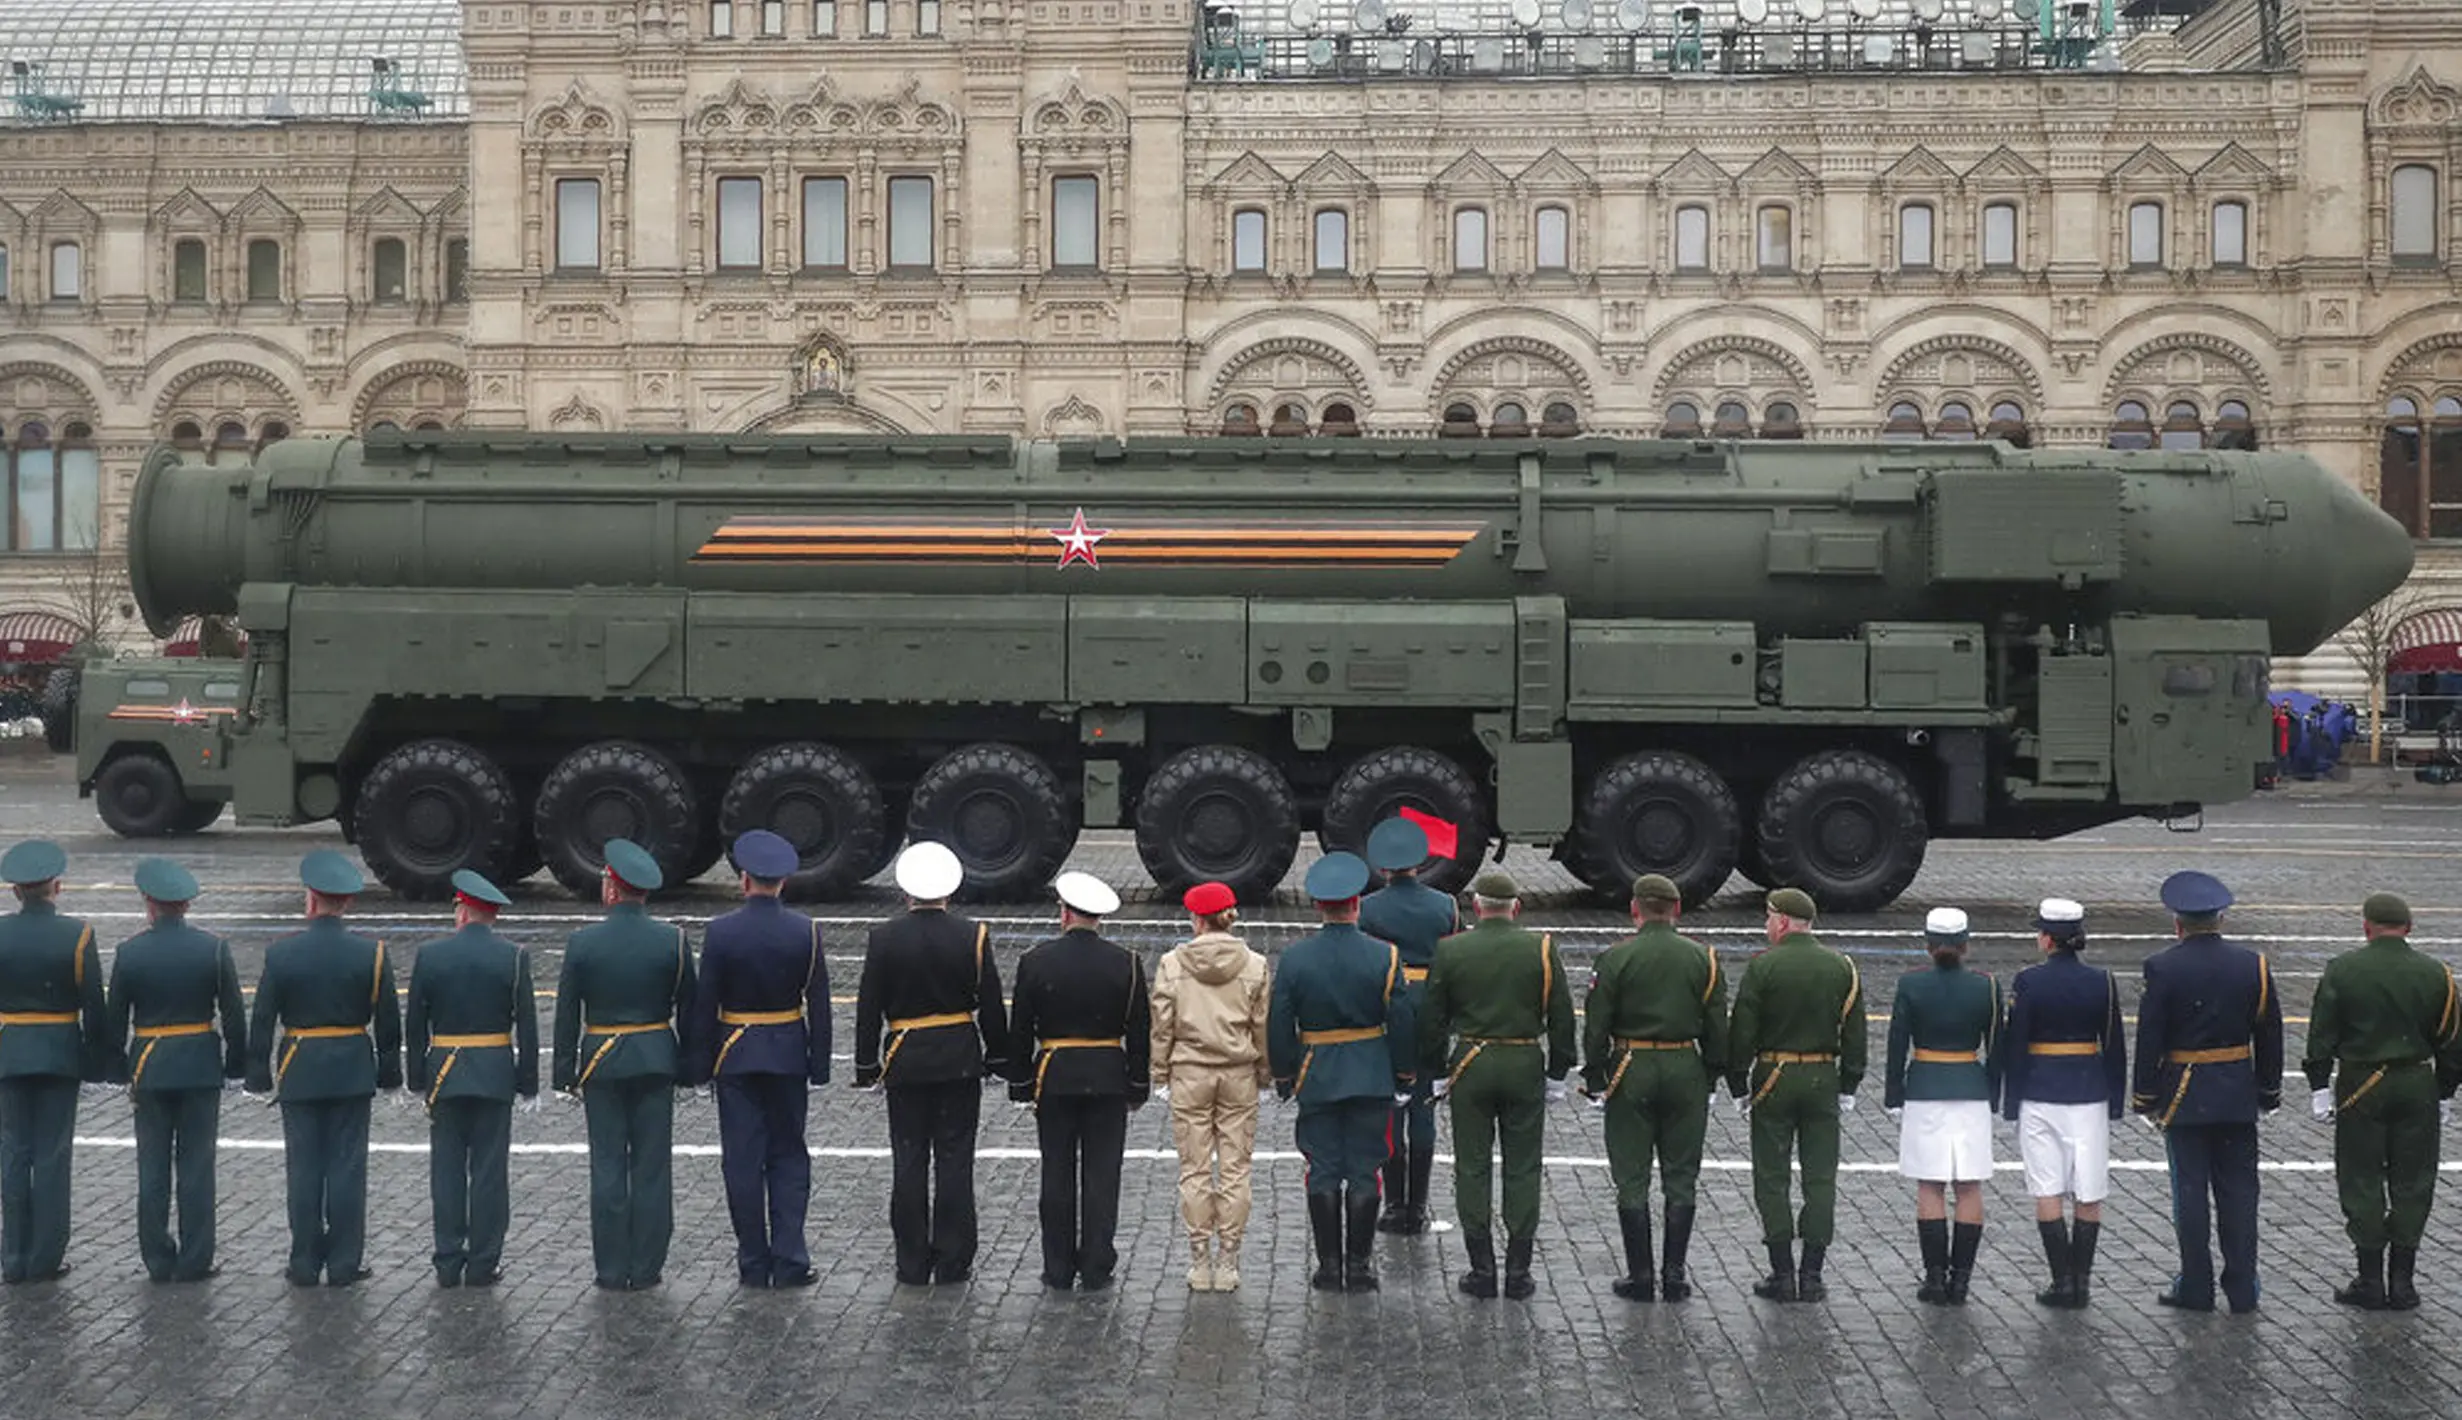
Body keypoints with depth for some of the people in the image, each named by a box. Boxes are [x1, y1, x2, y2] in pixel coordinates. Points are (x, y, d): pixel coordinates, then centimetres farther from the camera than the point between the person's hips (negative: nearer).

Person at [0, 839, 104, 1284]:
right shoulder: (76, 935, -8)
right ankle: (46, 1259, 6)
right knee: (52, 1156, 3)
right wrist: (96, 1060, 3)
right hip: (60, 1053, -1)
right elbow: (93, 1005, -7)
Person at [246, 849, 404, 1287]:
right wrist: (389, 1069, 11)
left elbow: (262, 1019, -2)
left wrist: (259, 1072, 7)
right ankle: (343, 1263, 7)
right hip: (352, 1072, 0)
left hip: (299, 1073, 0)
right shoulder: (371, 953, -6)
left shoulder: (281, 953, -7)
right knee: (347, 1166, 5)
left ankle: (305, 1263, 11)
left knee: (304, 1168, 6)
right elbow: (388, 1020, 0)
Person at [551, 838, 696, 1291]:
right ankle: (646, 1269, 9)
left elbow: (566, 1015, -2)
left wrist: (566, 1073, 6)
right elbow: (688, 1010, 2)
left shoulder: (583, 943, -7)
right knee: (651, 1168, 6)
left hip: (601, 1065, -1)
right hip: (656, 1062, 1)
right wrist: (690, 1063, 11)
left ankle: (612, 1270, 9)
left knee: (608, 1168, 5)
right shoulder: (672, 941, -4)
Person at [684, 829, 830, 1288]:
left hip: (735, 1058, -1)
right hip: (788, 1056, 1)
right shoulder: (805, 930, -5)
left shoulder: (721, 931, -9)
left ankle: (754, 1264, 8)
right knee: (789, 1157, 9)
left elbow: (704, 1004, -6)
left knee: (743, 1162, 5)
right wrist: (819, 1065, 4)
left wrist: (702, 1065, 2)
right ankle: (789, 1261, 3)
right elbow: (818, 1004, -3)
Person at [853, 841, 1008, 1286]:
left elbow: (869, 1007, -3)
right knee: (954, 1161, 5)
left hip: (906, 1062, 0)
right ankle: (952, 1262, 7)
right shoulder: (972, 936, -6)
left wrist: (867, 1065, 5)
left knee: (909, 1162, 6)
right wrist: (998, 1059, 8)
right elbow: (991, 1004, -2)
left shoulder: (884, 938, -6)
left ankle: (913, 1264, 9)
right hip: (960, 1060, 0)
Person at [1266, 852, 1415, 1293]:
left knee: (1323, 1171, 7)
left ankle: (1329, 1264, 8)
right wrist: (1403, 1075, 7)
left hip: (1317, 1078, 1)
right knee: (1363, 1171, 5)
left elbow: (1279, 1022, -2)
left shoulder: (1295, 956, -6)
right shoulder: (1384, 956, -8)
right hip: (1371, 1080, -1)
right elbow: (1401, 1022, -4)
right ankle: (1359, 1265, 7)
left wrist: (1283, 1074, 9)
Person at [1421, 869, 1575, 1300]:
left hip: (1470, 1068, 0)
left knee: (1473, 1168, 6)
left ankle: (1482, 1269, 7)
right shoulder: (1541, 949, -2)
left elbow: (1431, 1020, 1)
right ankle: (1518, 1271, 7)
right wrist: (1557, 1074, 8)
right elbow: (1561, 1018, 0)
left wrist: (1438, 1072, 10)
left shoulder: (1450, 950, -2)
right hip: (1525, 1068, 0)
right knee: (1522, 1168, 6)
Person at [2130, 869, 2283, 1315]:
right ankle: (2242, 1289, 11)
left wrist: (2144, 1096, 0)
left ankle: (2196, 1287, 7)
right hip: (2238, 1095, 3)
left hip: (2184, 1096, -3)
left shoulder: (2162, 968, -10)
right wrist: (2269, 1091, 15)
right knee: (2238, 1190, 8)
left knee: (2190, 1189, 3)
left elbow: (2149, 1039, -9)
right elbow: (2269, 1034, 6)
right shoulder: (2253, 964, 0)